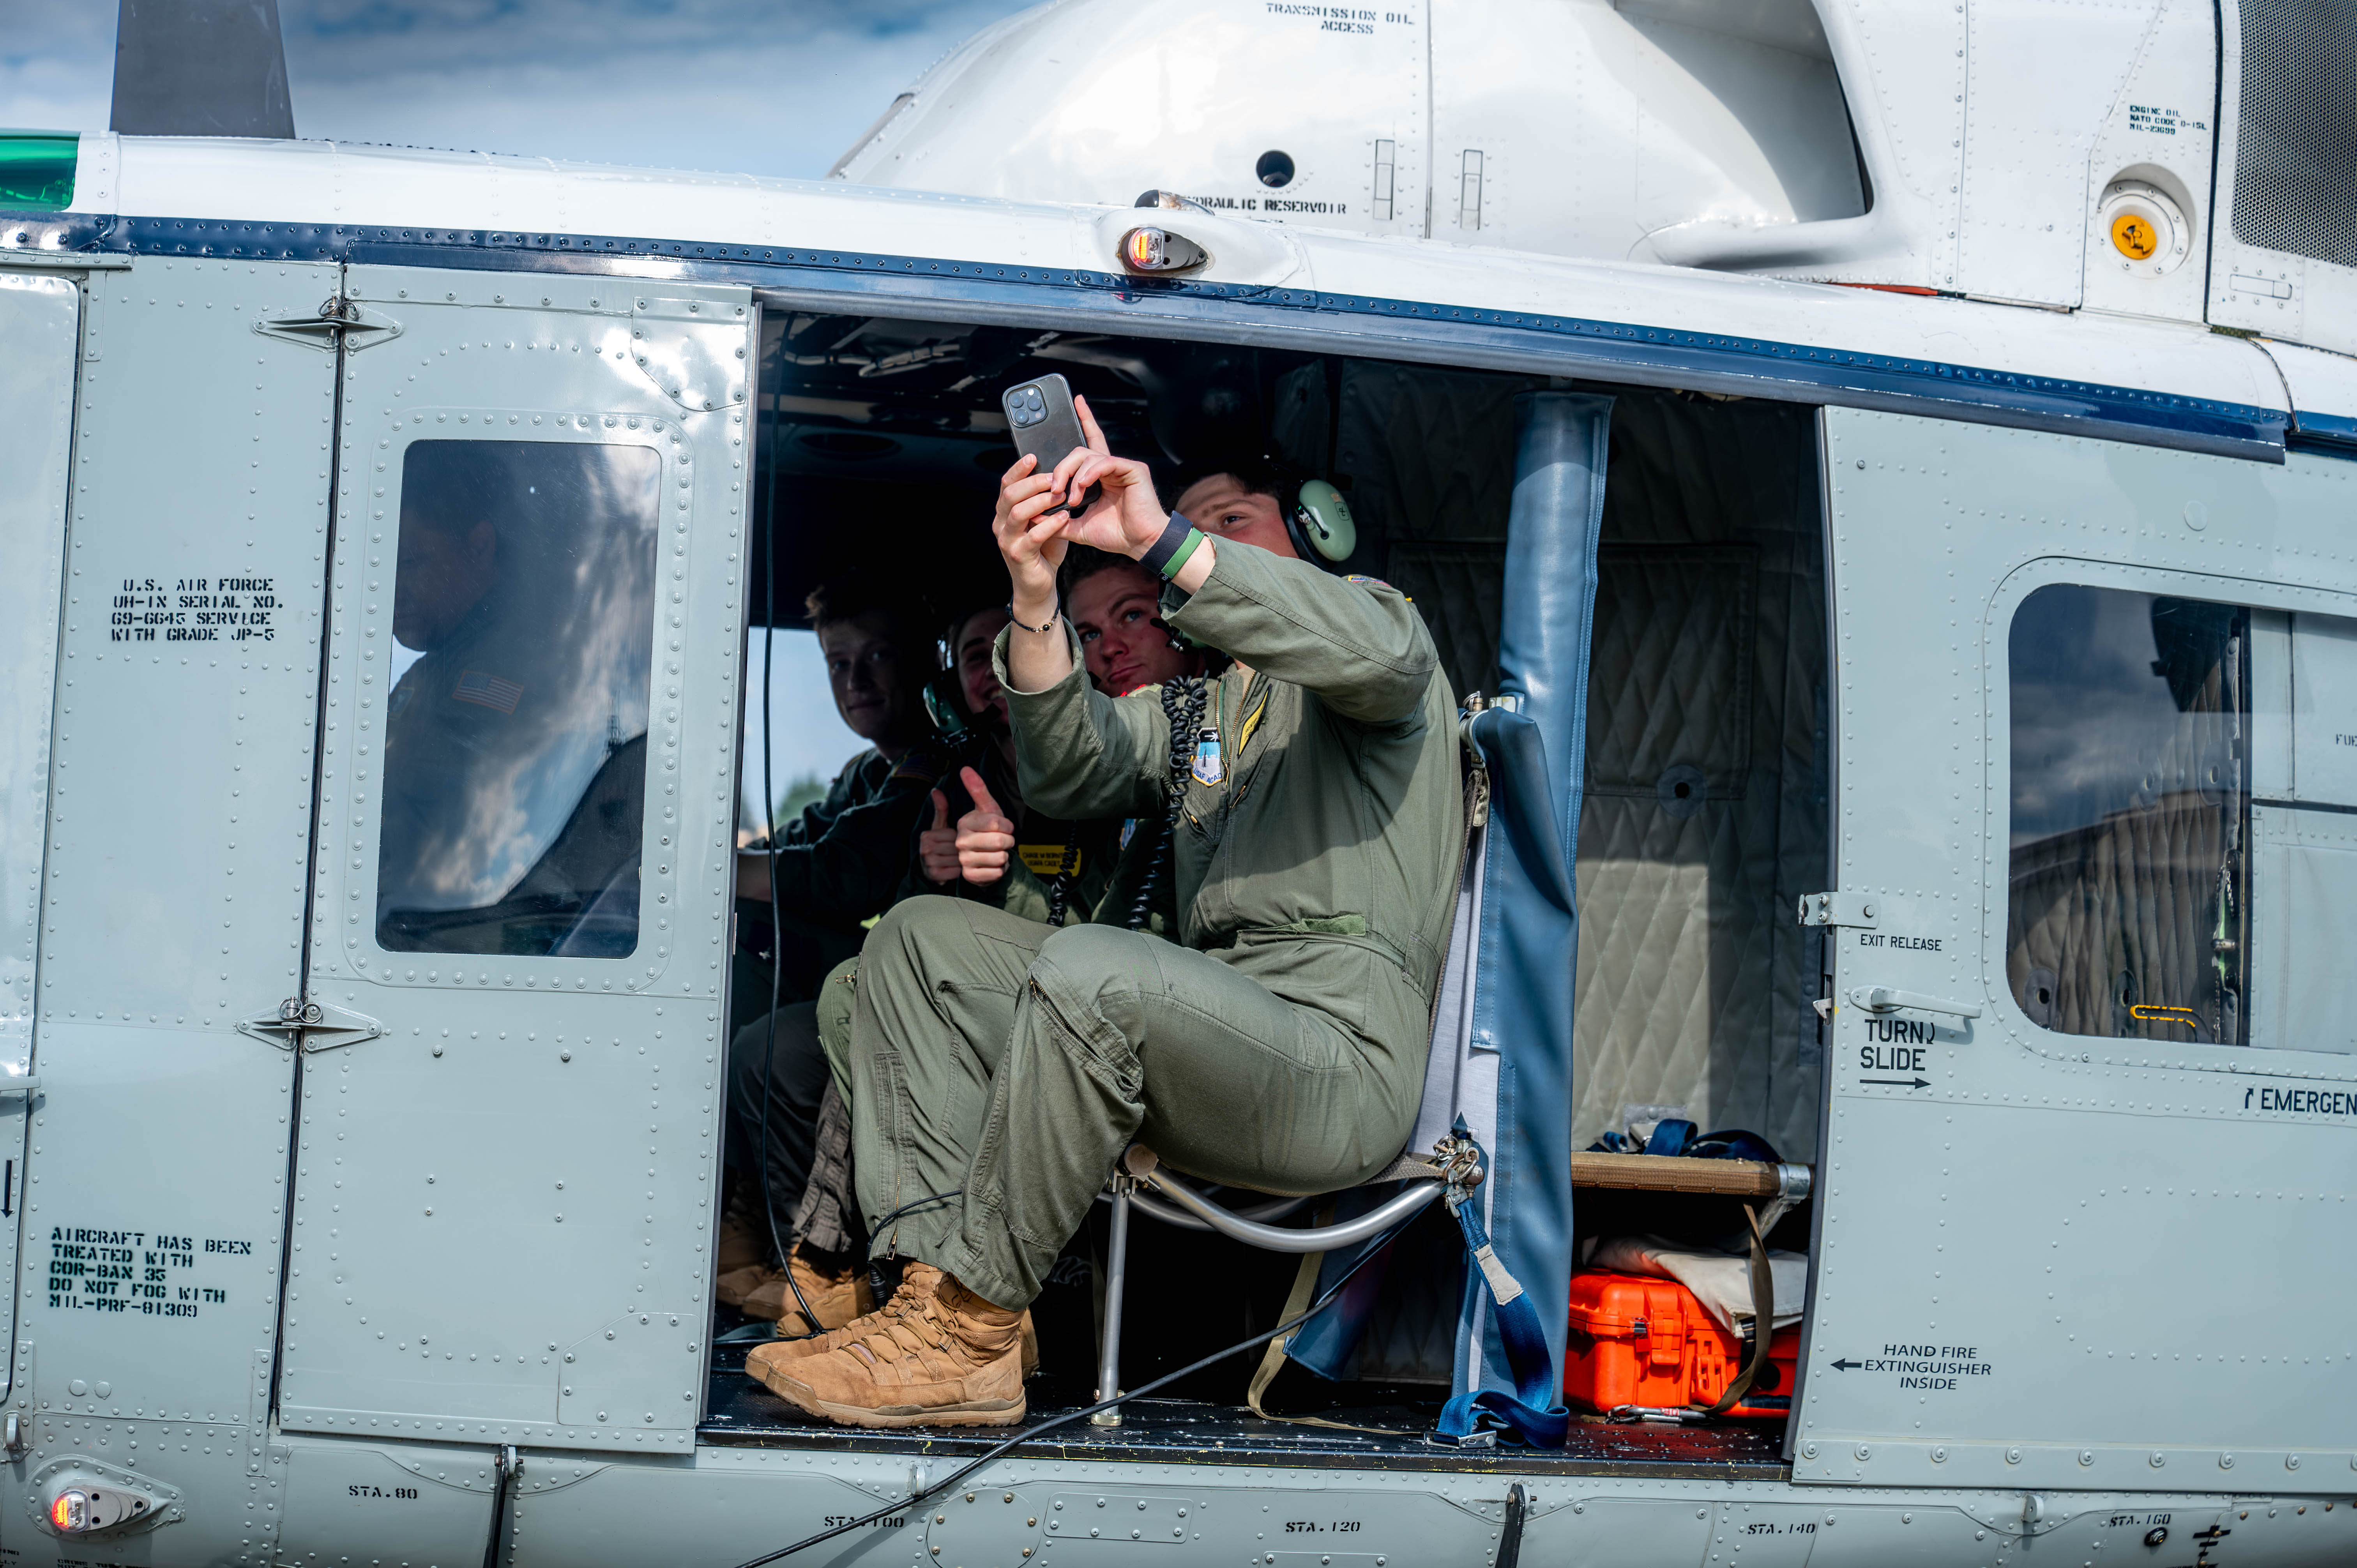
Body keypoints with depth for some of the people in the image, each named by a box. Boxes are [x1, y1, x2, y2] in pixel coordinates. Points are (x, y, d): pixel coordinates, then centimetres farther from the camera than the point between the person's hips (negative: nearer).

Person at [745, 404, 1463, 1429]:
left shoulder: (1381, 621, 12)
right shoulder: (1190, 712, 30)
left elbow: (1377, 654, -17)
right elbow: (1071, 774, 7)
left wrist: (1161, 539, -22)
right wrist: (1035, 599, -11)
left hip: (1340, 1051, -7)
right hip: (1213, 1025, 7)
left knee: (1091, 972, -34)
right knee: (922, 937, -2)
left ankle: (974, 1326, -25)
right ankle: (941, 1300, -18)